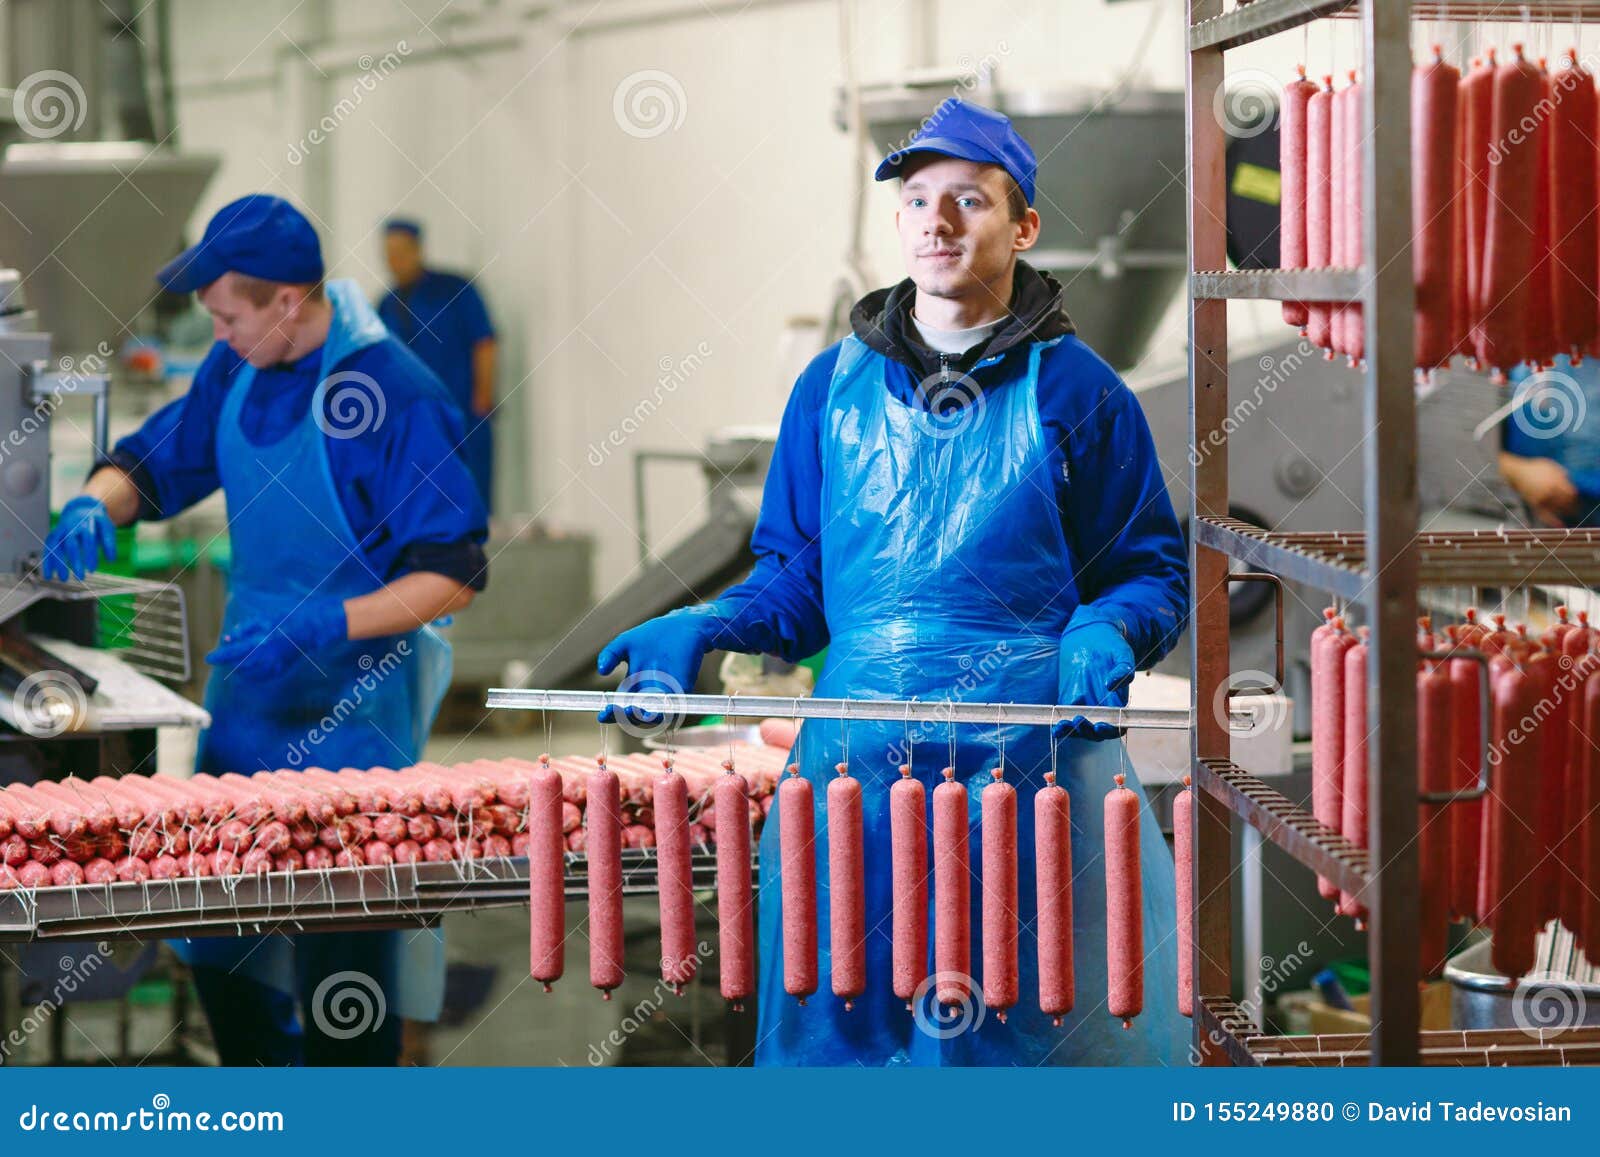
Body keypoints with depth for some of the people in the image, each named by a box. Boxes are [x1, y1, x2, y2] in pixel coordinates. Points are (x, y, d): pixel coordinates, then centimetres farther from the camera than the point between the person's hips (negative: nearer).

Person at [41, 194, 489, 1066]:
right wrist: (96, 503, -8)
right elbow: (155, 462, 14)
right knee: (218, 952, 15)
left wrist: (328, 624, -28)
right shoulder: (238, 369, 3)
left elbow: (451, 574, -18)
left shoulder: (397, 393, -19)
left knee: (340, 966, -1)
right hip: (247, 694, 8)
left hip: (351, 711, -7)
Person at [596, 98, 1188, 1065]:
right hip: (854, 765, 3)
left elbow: (1153, 571, 5)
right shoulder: (832, 386, 11)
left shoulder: (1076, 389, 3)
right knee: (837, 1034, 9)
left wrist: (1105, 635, -16)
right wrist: (698, 630, -2)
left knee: (1038, 1026, 1)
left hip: (1034, 760, -3)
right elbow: (797, 584, 14)